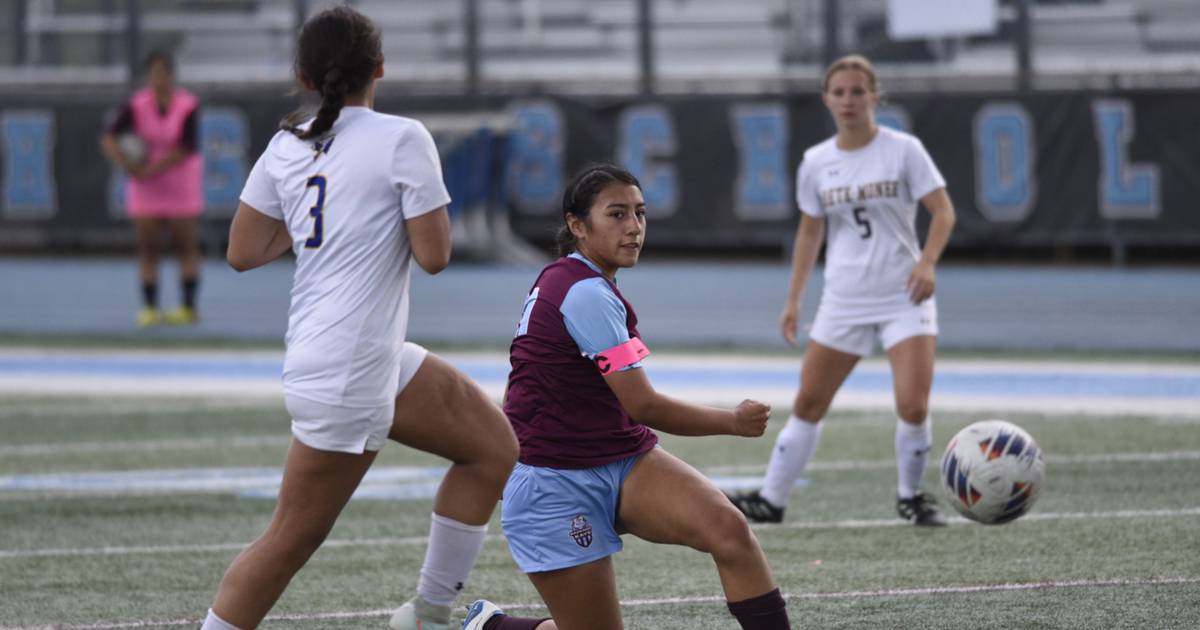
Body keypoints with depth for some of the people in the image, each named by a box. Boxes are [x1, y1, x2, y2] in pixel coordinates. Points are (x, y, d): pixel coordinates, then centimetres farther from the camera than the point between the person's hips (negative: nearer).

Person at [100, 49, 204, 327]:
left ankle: (189, 307, 5)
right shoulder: (137, 106, -10)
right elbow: (109, 139, -16)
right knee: (148, 245, -2)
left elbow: (186, 149, -20)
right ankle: (150, 308, 0)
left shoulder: (188, 106, -15)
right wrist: (126, 163, -32)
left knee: (185, 244, 0)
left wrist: (151, 170, -22)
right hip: (146, 186, 2)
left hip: (181, 182, -2)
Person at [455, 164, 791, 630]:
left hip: (624, 465, 8)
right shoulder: (586, 294, -21)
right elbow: (644, 406, -22)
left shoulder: (562, 281, 9)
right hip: (557, 486, -8)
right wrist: (733, 422, -10)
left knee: (728, 529, -20)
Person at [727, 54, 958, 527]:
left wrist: (927, 262, -23)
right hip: (843, 301, 3)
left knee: (913, 406, -15)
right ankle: (771, 499, 16)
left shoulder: (902, 150, -6)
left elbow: (943, 211, -6)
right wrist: (793, 300, 12)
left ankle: (911, 496, 8)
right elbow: (810, 231, 15)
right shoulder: (816, 163, 4)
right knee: (808, 405, 6)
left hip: (904, 298, -3)